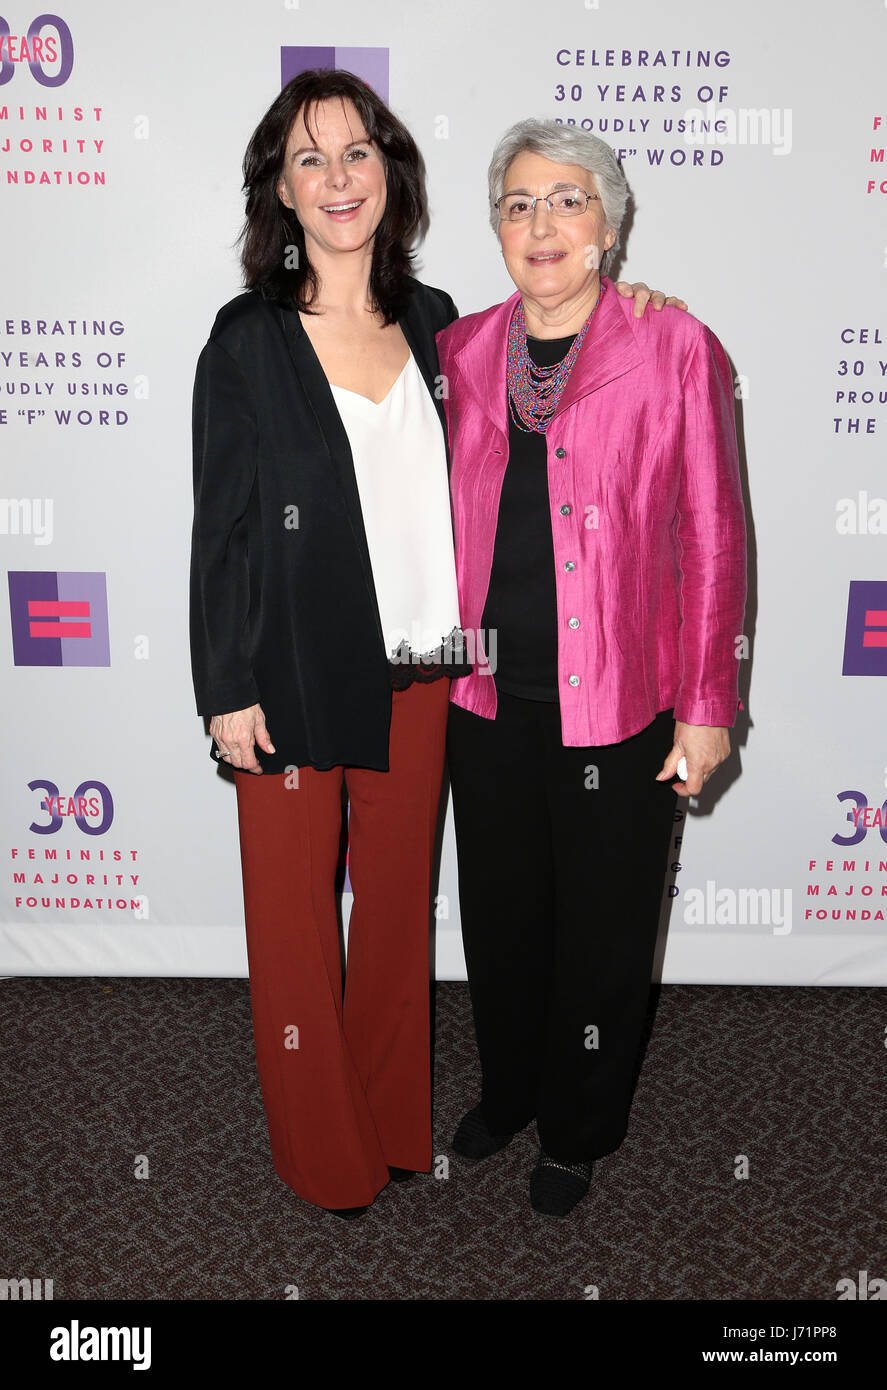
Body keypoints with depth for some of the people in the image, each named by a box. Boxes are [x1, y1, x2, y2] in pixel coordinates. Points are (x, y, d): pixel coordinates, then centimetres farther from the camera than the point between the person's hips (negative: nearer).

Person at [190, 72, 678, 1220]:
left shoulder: (435, 322, 7)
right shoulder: (247, 340, -4)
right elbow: (219, 526, -5)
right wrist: (227, 691, -7)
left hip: (420, 670, 4)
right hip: (296, 674, -3)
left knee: (399, 900, 16)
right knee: (295, 911, 9)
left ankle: (393, 1123, 38)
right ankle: (319, 1150, 32)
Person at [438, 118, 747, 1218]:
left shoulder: (676, 350, -7)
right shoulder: (460, 352, 5)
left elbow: (714, 539, -7)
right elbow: (441, 523, 11)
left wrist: (707, 706, -8)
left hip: (619, 701, -3)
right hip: (487, 694, 4)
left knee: (601, 924, 12)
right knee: (499, 909, 19)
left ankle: (578, 1131, 37)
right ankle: (508, 1090, 46)